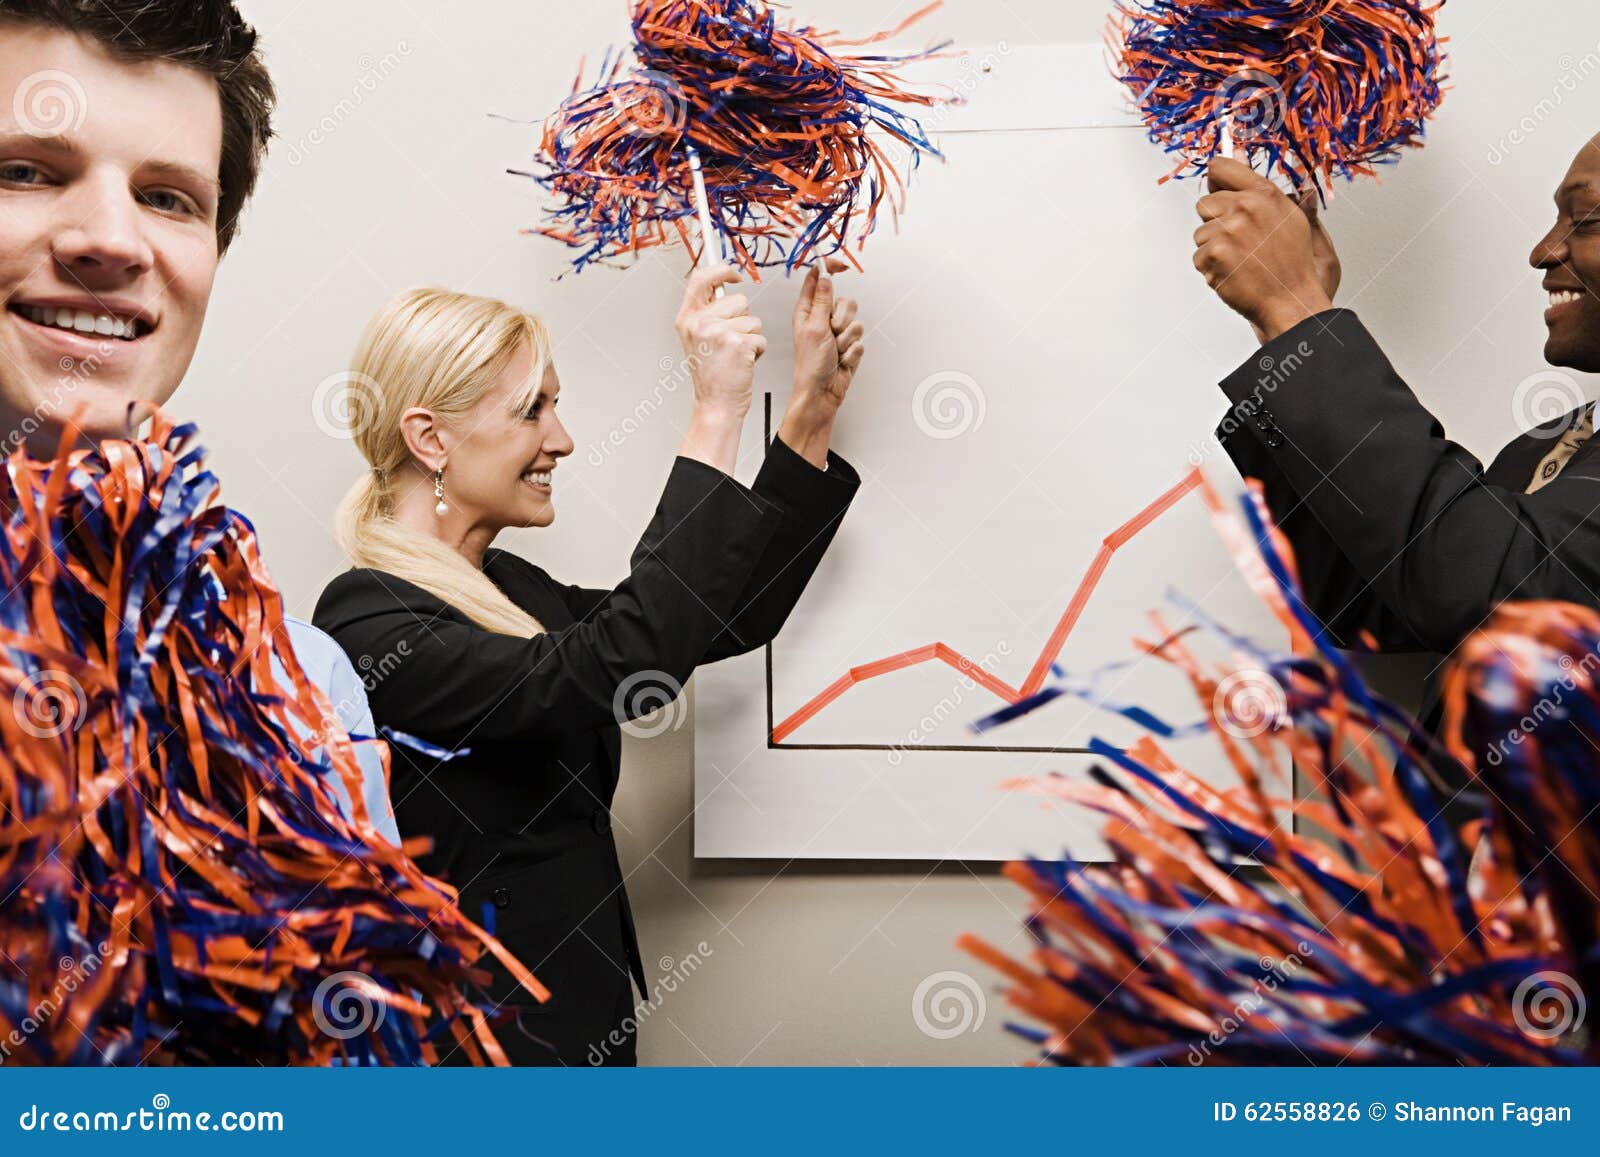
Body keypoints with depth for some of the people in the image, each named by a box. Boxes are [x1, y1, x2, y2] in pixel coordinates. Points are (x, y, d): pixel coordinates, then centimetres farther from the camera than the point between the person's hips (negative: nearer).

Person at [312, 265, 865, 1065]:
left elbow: (726, 620, 7)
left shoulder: (510, 587, 6)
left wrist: (814, 406, 1)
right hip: (488, 1037, -8)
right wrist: (716, 415, -29)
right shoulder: (368, 624, -19)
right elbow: (611, 672, -32)